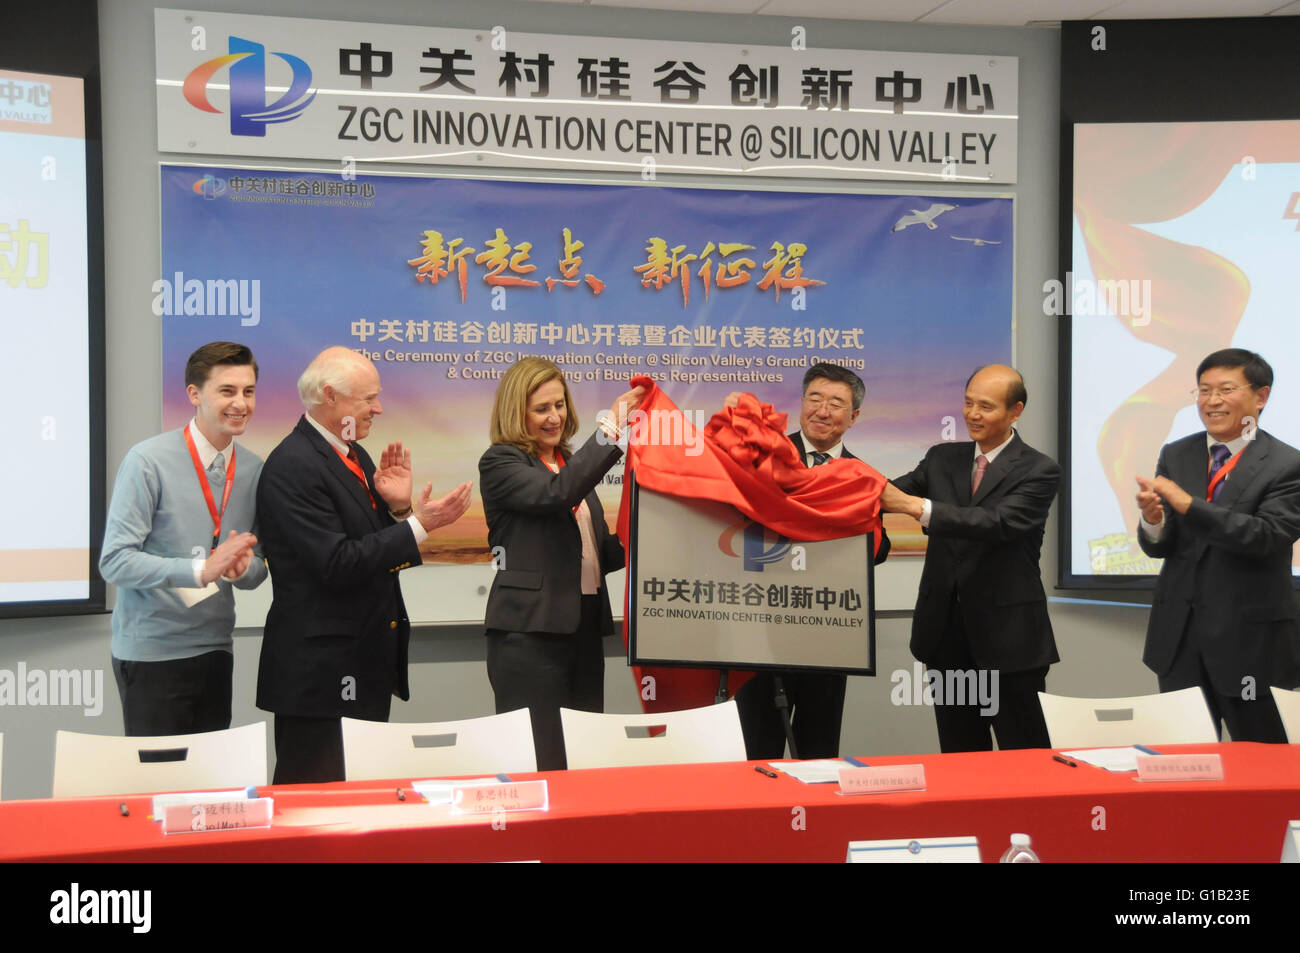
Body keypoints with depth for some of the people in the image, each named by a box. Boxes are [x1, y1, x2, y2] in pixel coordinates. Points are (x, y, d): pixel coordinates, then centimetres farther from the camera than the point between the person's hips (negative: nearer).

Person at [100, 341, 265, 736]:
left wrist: (242, 567, -13)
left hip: (215, 649, 5)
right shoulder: (148, 461, -11)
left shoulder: (253, 470, 6)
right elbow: (115, 561, -16)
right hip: (153, 654, -5)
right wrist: (201, 570, -26)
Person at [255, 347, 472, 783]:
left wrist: (398, 507, -4)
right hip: (321, 668, -9)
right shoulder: (292, 466, -16)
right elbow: (337, 564, -23)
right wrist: (419, 523, -22)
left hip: (369, 660, 9)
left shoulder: (355, 455, 13)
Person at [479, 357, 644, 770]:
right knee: (540, 765, -5)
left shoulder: (571, 463, 18)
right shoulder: (500, 463, -4)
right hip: (529, 631, -7)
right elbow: (559, 493, -24)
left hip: (584, 628, 7)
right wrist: (610, 428, -22)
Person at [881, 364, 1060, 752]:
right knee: (959, 754, 14)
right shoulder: (942, 459, 9)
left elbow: (998, 522, -23)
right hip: (947, 633, 5)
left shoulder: (1038, 471, -7)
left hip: (1008, 636, -4)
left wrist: (918, 506, -31)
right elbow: (894, 494, -1)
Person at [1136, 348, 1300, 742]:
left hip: (1249, 636, -4)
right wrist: (1153, 520, -22)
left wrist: (1187, 504, -30)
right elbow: (1158, 547, 2)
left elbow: (1267, 536, -22)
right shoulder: (1175, 456, 5)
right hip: (1179, 634, 4)